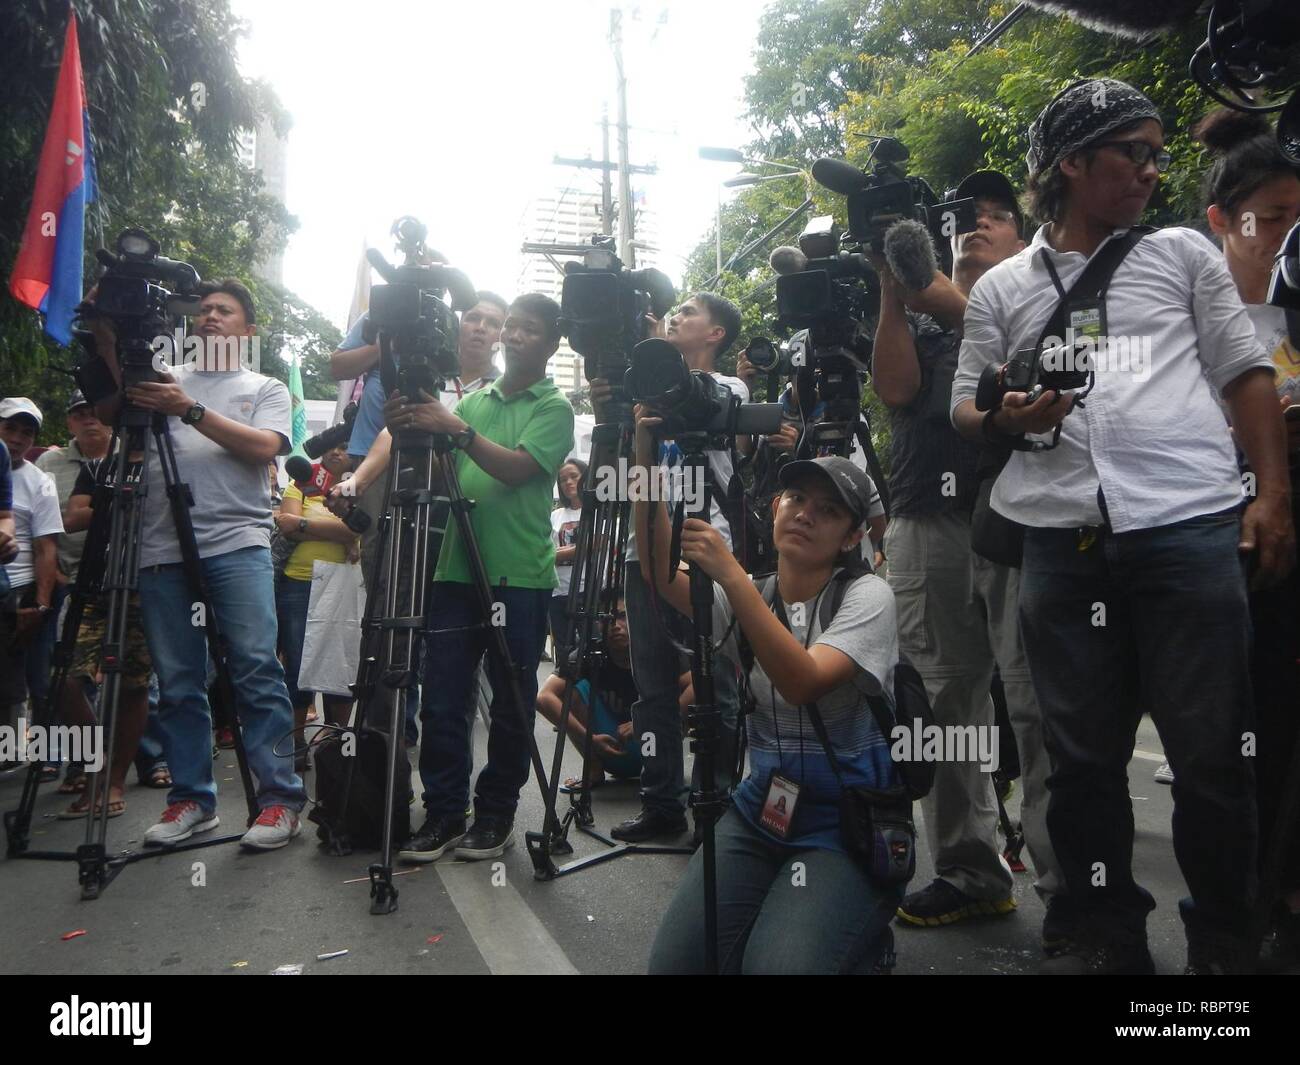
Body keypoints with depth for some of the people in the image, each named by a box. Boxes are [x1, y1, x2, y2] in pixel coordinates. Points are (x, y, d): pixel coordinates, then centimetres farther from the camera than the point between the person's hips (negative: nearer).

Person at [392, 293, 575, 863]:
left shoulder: (554, 406, 2)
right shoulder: (472, 399, 18)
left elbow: (517, 468, -14)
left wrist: (457, 430, -23)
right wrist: (407, 427, -8)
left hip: (519, 575, -4)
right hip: (456, 567, 5)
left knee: (511, 701, 5)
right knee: (441, 698, 4)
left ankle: (497, 812, 19)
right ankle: (444, 813, 16)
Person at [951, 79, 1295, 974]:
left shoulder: (1184, 253, 14)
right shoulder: (1001, 288, 14)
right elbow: (964, 409, 13)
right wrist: (1003, 423, -10)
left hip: (1191, 530, 0)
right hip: (1064, 546, 1)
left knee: (1211, 754, 3)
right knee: (1083, 756, 8)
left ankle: (1221, 940, 23)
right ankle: (1112, 935, 25)